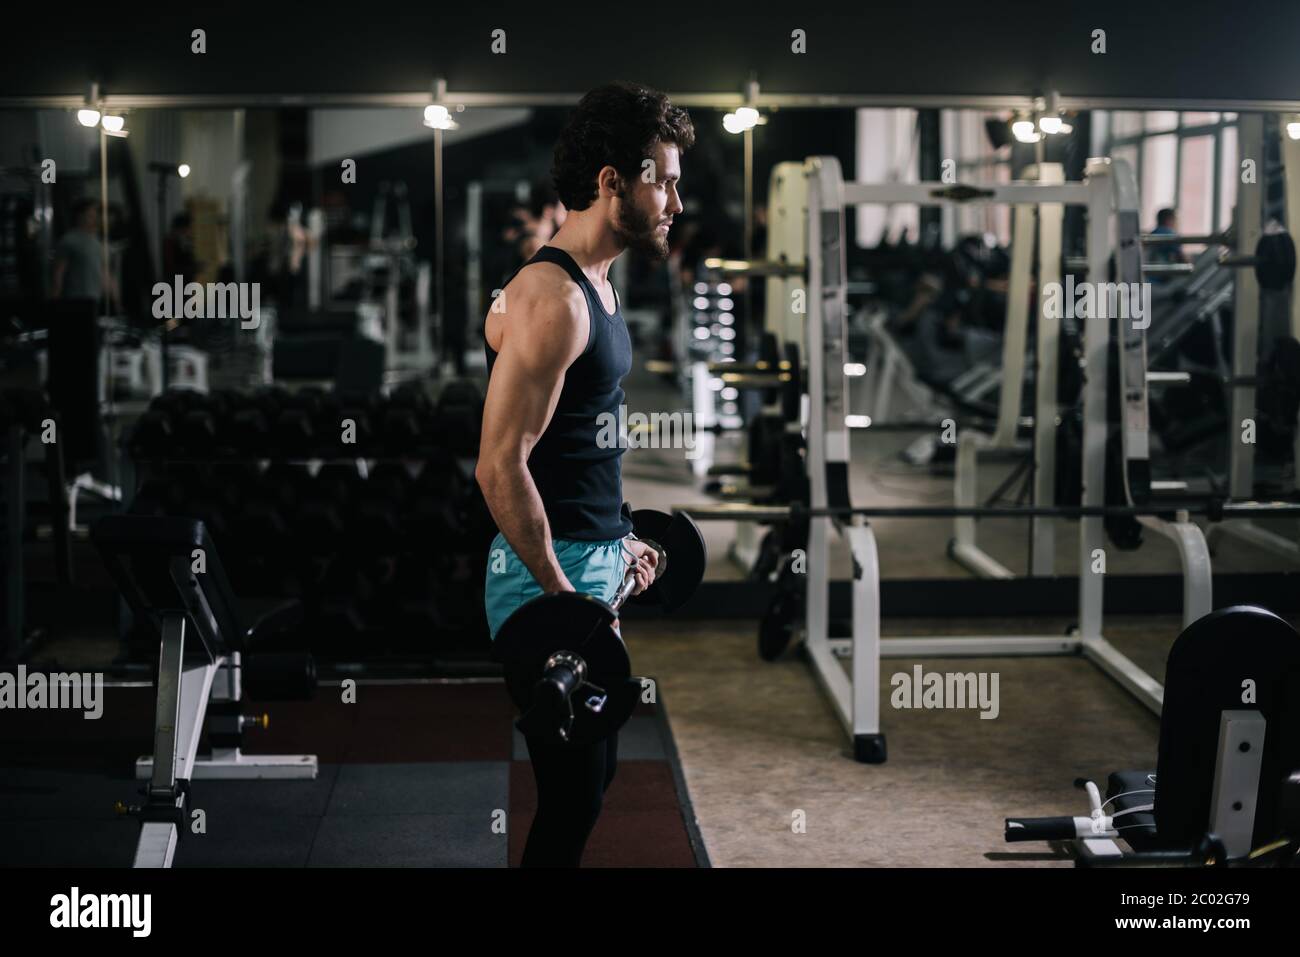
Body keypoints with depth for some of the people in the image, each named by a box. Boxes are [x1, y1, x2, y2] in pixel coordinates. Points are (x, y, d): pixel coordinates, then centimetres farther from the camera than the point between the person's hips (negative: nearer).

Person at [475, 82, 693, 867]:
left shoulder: (596, 284, 11)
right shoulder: (550, 299, -20)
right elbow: (501, 465, -24)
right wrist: (562, 599, -22)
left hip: (591, 565, 10)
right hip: (550, 575, -10)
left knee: (589, 780, 18)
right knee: (573, 798, -3)